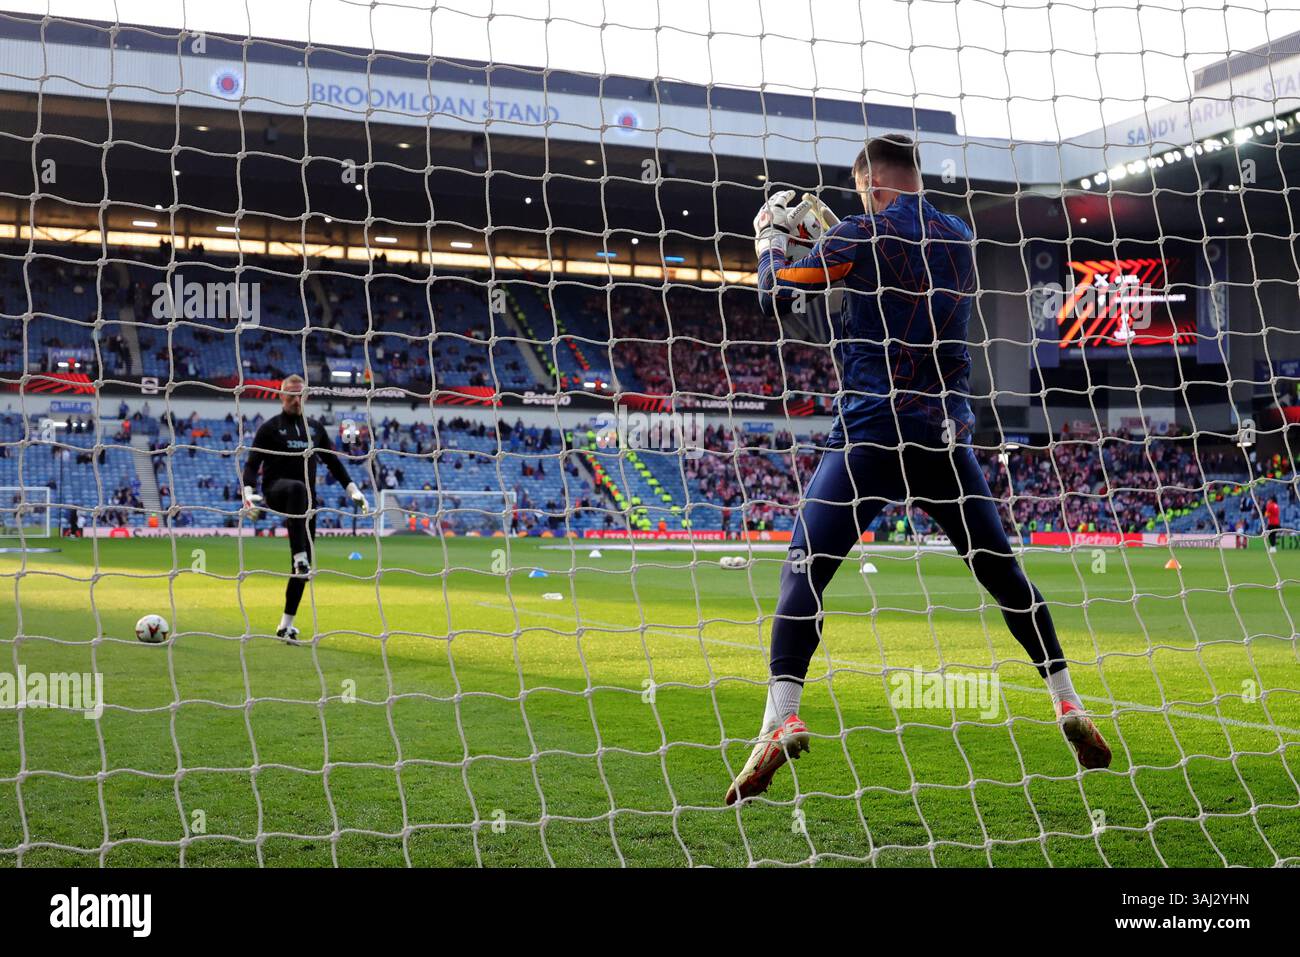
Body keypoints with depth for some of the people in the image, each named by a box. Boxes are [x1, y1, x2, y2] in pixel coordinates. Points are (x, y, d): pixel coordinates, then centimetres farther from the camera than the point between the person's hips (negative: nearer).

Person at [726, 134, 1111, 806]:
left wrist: (771, 236, 21)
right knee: (1002, 569, 16)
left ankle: (782, 716, -20)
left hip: (871, 434, -5)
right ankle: (1069, 706, 17)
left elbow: (776, 293, 1)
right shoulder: (960, 239, 13)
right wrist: (832, 236, 32)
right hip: (946, 436, 5)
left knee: (803, 569, -4)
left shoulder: (864, 235, -4)